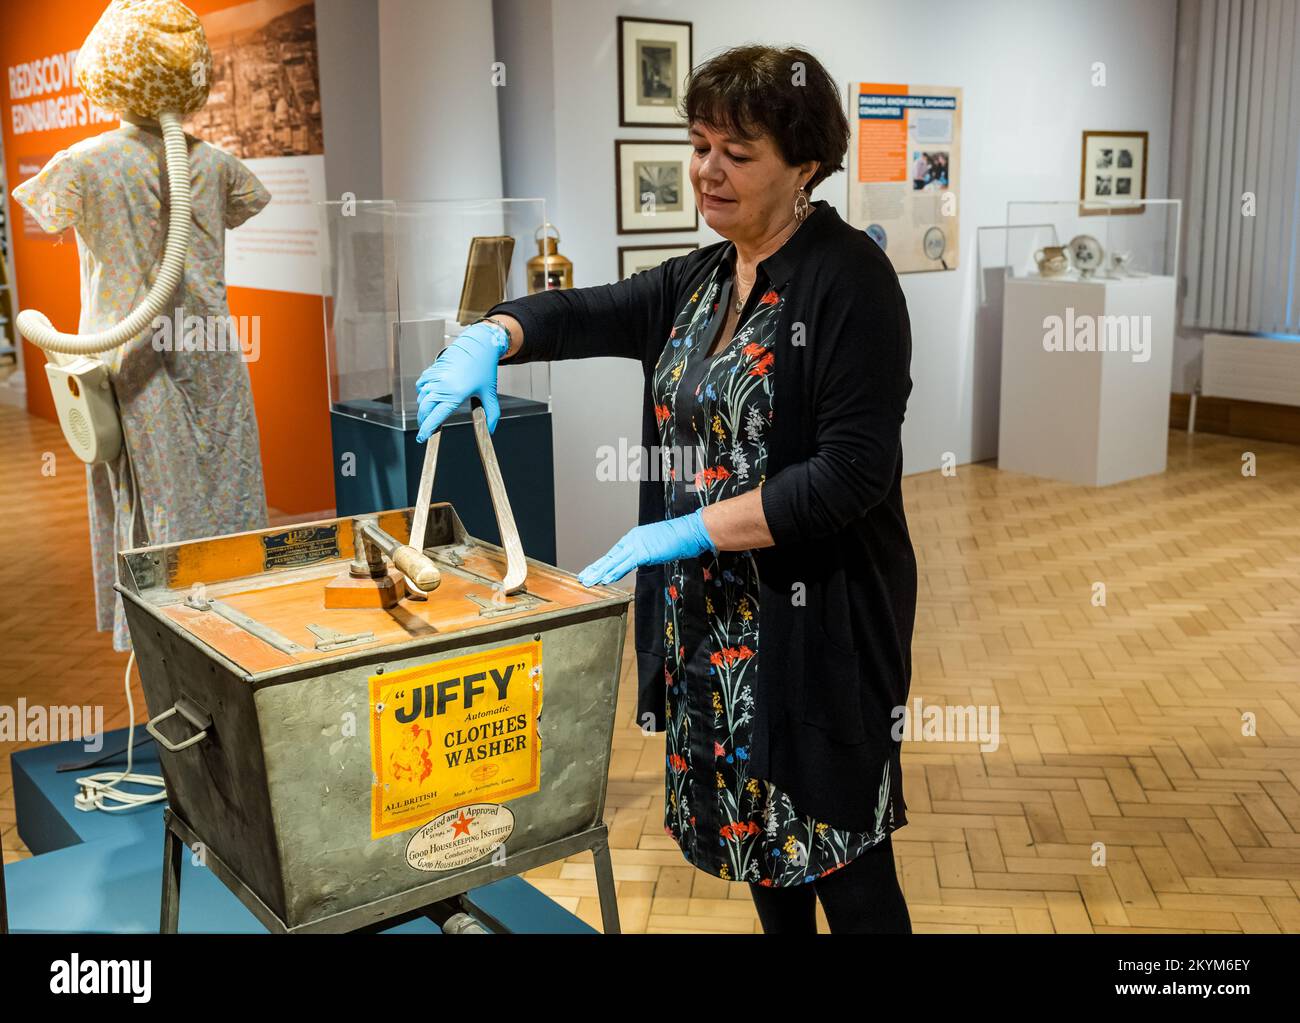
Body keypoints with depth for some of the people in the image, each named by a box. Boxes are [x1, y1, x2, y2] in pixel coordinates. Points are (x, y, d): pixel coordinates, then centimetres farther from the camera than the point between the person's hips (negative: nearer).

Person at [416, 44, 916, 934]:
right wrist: (489, 340, -16)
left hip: (816, 617, -7)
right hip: (709, 617, 7)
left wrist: (691, 530, -23)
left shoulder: (850, 278, -14)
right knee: (754, 827, 19)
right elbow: (583, 314, 6)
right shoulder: (701, 281, 10)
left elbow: (853, 473, -20)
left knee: (840, 856, 4)